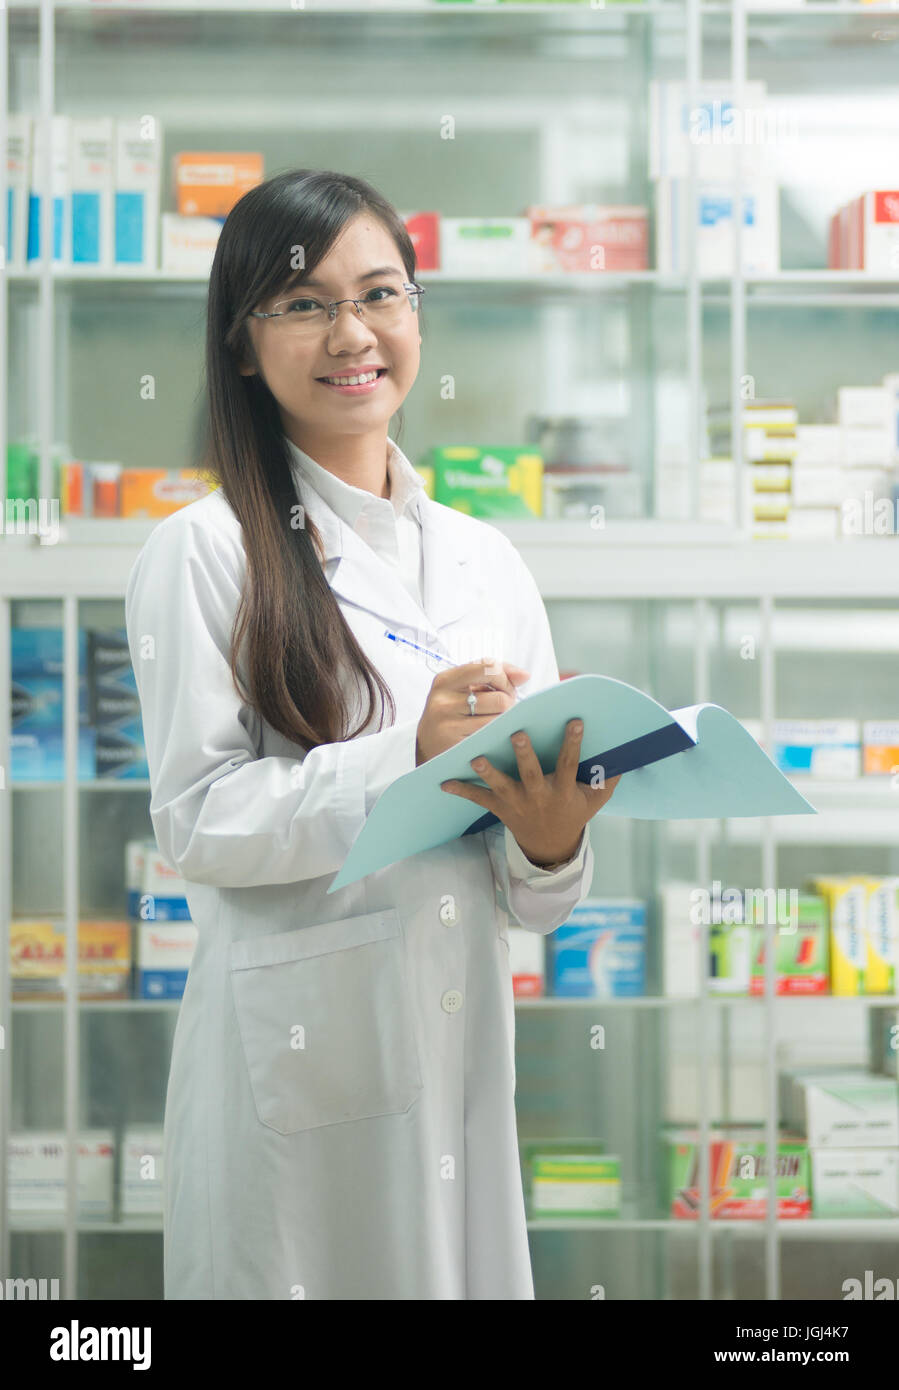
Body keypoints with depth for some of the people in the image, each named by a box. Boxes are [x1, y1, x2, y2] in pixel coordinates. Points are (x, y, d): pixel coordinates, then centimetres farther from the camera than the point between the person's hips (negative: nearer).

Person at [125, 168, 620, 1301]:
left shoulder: (486, 560, 9)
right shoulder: (202, 554, -6)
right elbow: (197, 821, -12)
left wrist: (551, 841, -12)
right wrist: (413, 755, -22)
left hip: (464, 1044, 5)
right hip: (295, 1067, -5)